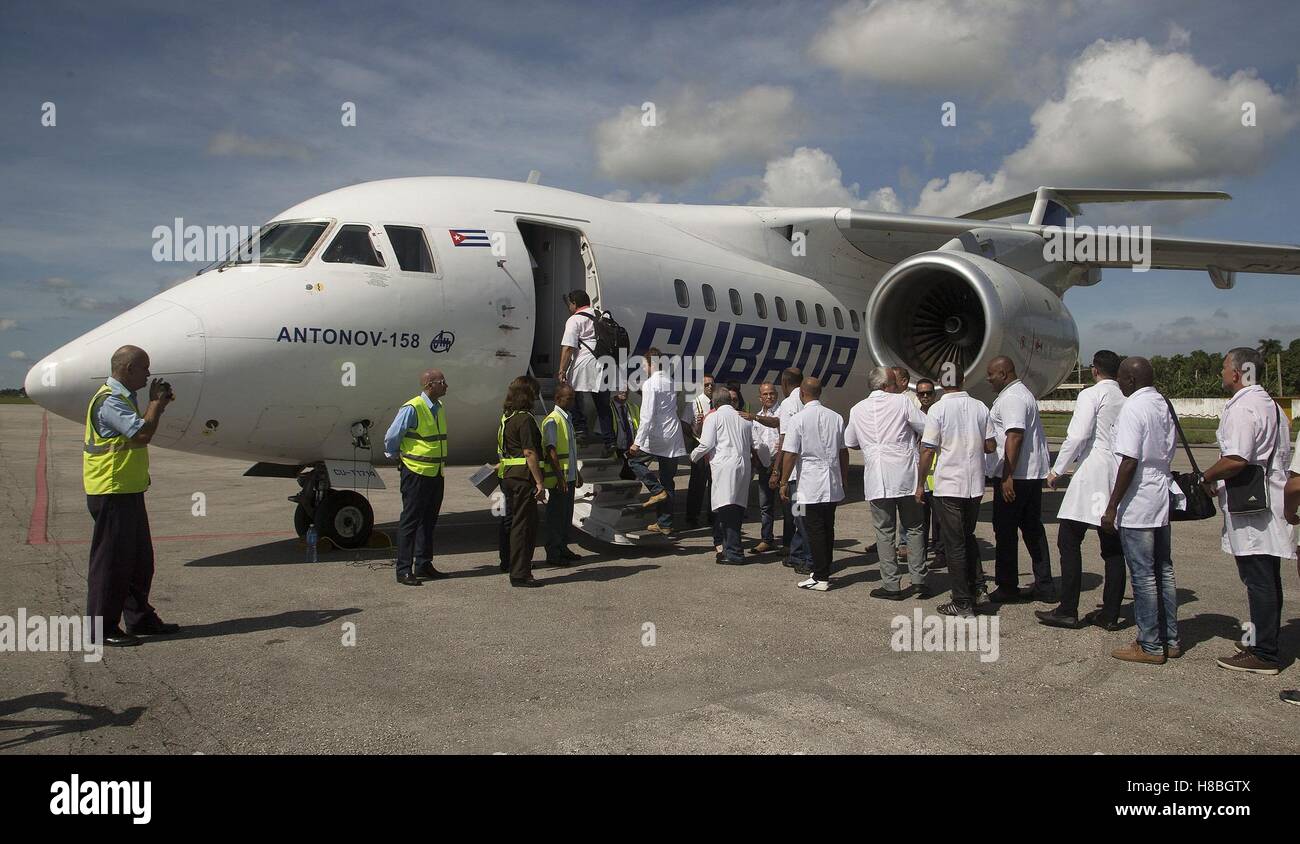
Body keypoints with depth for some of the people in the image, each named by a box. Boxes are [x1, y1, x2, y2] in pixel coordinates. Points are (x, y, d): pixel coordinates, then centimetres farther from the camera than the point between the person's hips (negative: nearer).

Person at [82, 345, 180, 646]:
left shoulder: (122, 398, 16)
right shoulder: (109, 400, -17)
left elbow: (138, 431, 20)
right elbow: (143, 434, -25)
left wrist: (159, 404, 10)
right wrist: (157, 402, -11)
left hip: (129, 491, 10)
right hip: (112, 494, -10)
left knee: (140, 559, 16)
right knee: (112, 560, -2)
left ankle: (140, 618, 25)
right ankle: (102, 628, 7)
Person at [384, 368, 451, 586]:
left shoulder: (440, 408, 9)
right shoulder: (412, 409, -17)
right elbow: (391, 438, -10)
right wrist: (396, 458, 4)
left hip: (436, 473, 8)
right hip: (416, 473, -8)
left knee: (429, 520, 15)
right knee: (410, 521, -2)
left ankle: (424, 564, 26)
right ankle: (404, 570, 4)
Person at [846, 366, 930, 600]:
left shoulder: (857, 410, 8)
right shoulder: (901, 401, -2)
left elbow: (850, 442, 19)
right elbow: (927, 428, -3)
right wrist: (911, 434, 18)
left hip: (876, 480, 2)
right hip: (905, 476, -1)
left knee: (885, 531, 5)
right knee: (913, 528, 10)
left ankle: (891, 585, 4)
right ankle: (919, 579, 8)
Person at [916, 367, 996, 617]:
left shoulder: (937, 409, -11)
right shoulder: (979, 407, 2)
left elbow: (927, 450, -12)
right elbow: (991, 446, 5)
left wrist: (920, 484, -2)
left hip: (948, 486, -5)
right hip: (975, 484, 5)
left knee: (954, 544, 3)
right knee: (968, 537, 23)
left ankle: (963, 603, 7)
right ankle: (977, 587, 16)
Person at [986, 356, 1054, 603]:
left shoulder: (1011, 398, -15)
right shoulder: (1024, 393, 19)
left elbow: (1015, 436, -24)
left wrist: (1007, 476, -25)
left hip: (1014, 476, -10)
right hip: (1032, 473, 10)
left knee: (1005, 532, -1)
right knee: (1033, 529, 13)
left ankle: (1007, 587, 6)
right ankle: (1044, 585, 16)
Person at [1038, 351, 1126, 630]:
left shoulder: (1090, 395, -7)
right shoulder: (1127, 399, 10)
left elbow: (1077, 436, -14)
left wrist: (1057, 470, -5)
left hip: (1092, 475, -7)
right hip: (1117, 478, 7)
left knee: (1069, 541, -1)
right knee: (1112, 547, 8)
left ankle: (1067, 611, -1)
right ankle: (1110, 614, 12)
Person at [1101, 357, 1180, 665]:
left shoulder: (1133, 408, -16)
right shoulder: (1163, 405, 10)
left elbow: (1130, 461, -20)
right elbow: (1168, 452, 14)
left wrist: (1112, 507, -17)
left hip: (1137, 503, -9)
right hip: (1162, 499, 9)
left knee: (1143, 575, -1)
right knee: (1164, 570, 15)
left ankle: (1151, 646, 6)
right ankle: (1169, 639, 24)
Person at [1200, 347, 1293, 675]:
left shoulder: (1242, 408, -16)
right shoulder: (1271, 405, 17)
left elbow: (1235, 460, -26)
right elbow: (1282, 456, 22)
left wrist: (1207, 477, -8)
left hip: (1250, 509, -10)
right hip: (1271, 502, 10)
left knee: (1258, 580, -5)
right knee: (1268, 580, 15)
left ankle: (1263, 654, 0)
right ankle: (1264, 642, 25)